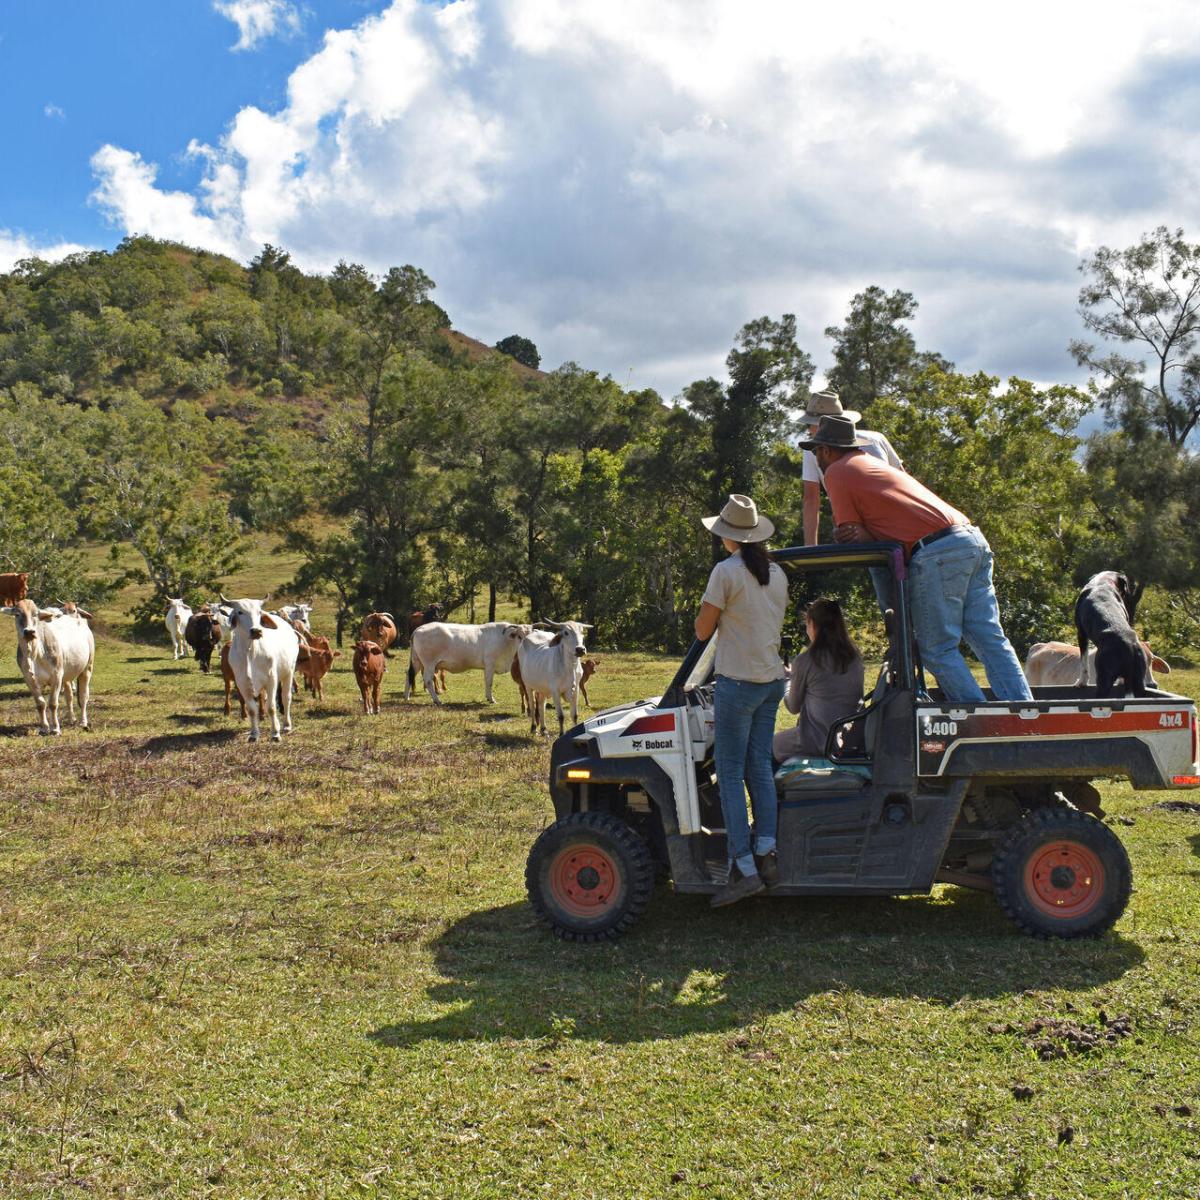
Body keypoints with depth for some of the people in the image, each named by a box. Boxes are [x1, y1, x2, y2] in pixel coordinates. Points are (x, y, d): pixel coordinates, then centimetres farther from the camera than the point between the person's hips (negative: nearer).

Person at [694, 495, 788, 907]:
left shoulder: (727, 571, -12)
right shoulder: (777, 573, 9)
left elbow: (702, 630, -7)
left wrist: (710, 610, 9)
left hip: (737, 682, -7)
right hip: (773, 679, 7)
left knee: (730, 774, -3)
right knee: (760, 768, 11)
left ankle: (744, 870, -5)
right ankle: (767, 853, 5)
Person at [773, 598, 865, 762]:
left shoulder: (805, 661, -11)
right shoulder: (855, 658, 4)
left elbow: (793, 707, 1)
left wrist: (789, 678, 20)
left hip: (817, 743, -6)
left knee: (775, 742, 22)